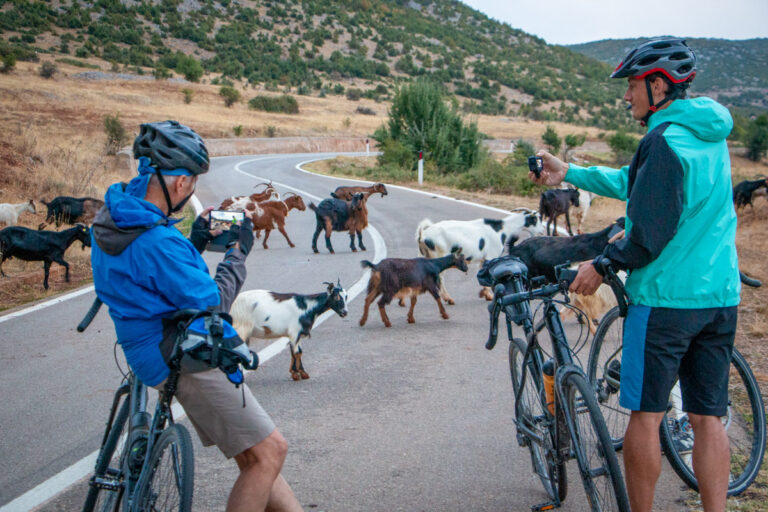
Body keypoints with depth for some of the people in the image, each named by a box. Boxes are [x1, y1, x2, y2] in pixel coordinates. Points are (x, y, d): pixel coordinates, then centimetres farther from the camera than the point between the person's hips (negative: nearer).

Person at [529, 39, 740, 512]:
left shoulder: (665, 141, -15)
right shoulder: (711, 134, 13)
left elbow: (651, 232, -19)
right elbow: (637, 184, 22)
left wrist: (604, 264, -5)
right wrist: (569, 174, 24)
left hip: (667, 296, -8)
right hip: (721, 296, 8)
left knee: (646, 416, 3)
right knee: (708, 418, 10)